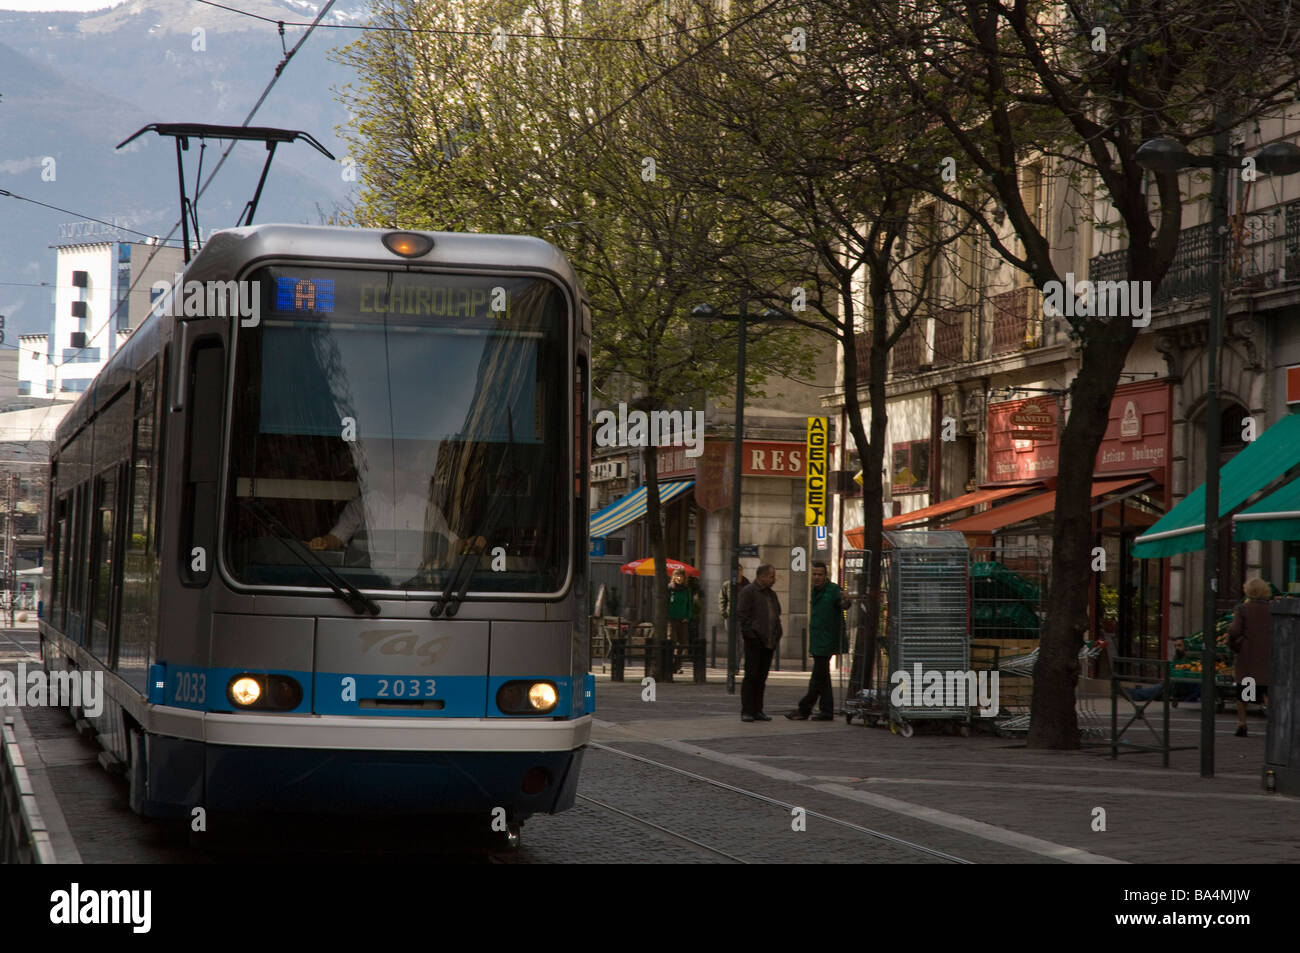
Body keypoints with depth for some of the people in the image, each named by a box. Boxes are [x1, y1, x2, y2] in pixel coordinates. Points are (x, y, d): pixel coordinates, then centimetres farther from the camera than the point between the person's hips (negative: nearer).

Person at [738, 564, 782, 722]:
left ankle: (757, 710, 12)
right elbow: (741, 614, -11)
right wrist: (750, 633, -16)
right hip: (754, 643, -7)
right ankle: (747, 711, -2)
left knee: (761, 678, 8)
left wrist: (777, 636, 13)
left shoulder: (771, 594, 19)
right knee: (751, 676, -5)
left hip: (768, 643, 7)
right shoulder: (748, 592, -5)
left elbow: (776, 615, 25)